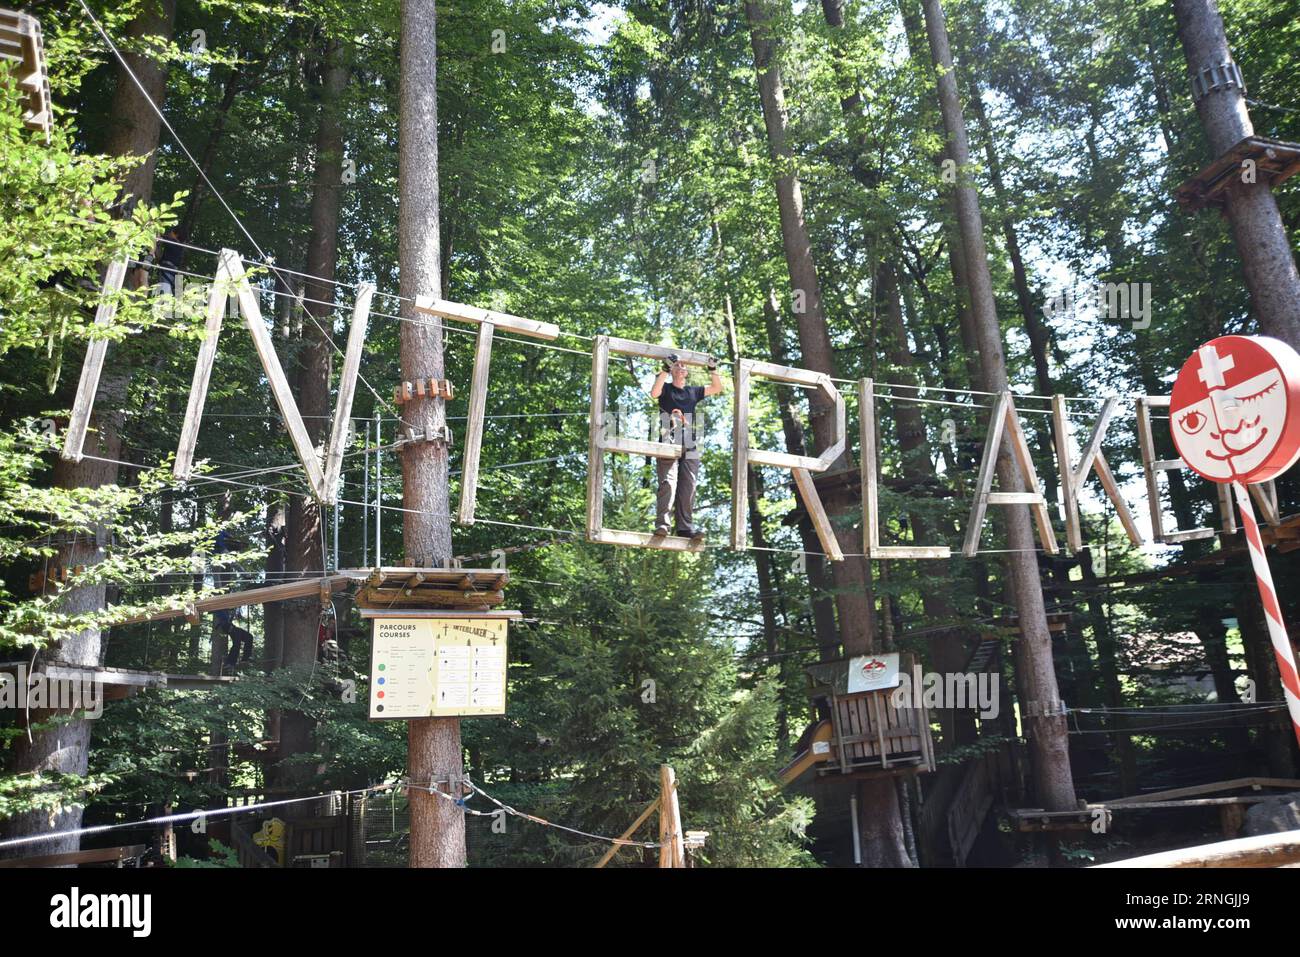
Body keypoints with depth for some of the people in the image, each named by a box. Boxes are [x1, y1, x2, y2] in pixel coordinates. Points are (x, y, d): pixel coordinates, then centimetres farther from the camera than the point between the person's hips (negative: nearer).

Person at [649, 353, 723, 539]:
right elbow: (654, 393, -11)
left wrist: (713, 369, 12)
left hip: (689, 446, 4)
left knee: (688, 487, -4)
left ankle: (685, 527, -6)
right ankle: (662, 523, -23)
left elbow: (717, 388, 25)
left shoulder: (693, 391, 23)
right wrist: (665, 369, -13)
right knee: (668, 482, -17)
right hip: (669, 443, -4)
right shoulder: (666, 388, 12)